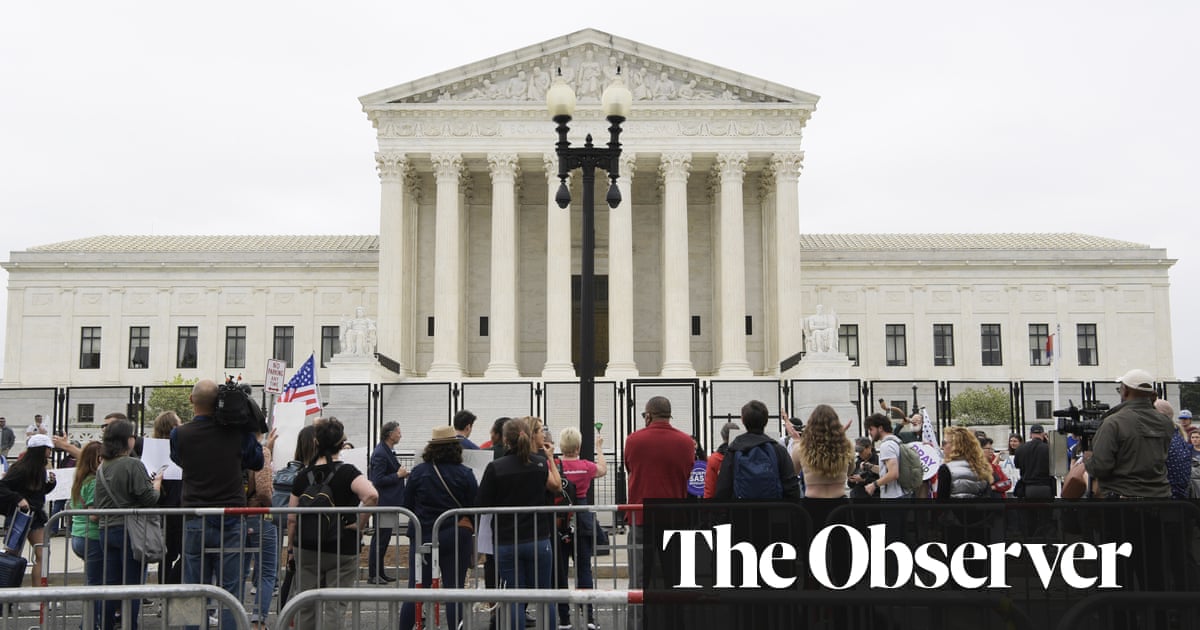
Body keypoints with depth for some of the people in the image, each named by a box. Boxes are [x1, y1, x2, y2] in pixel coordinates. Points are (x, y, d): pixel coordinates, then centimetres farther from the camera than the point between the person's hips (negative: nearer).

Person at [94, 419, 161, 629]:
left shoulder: (102, 468, 10)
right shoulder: (133, 465, -14)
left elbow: (99, 502, 16)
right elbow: (149, 498, -17)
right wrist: (156, 483, 2)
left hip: (107, 530, 7)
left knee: (110, 583, 13)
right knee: (133, 585, 0)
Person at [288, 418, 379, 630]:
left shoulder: (304, 475, 1)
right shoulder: (347, 472, -11)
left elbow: (291, 518, 4)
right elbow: (371, 495, -29)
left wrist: (290, 547, 16)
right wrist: (361, 524, -15)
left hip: (306, 550, 4)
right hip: (342, 550, -4)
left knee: (304, 607, 15)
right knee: (335, 607, 3)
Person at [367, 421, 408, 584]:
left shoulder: (387, 451, 14)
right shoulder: (380, 454, -17)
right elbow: (378, 480, -22)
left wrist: (401, 474, 10)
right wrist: (398, 475, -17)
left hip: (388, 502, 10)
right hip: (384, 503, -10)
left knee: (382, 540, 15)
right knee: (380, 539, -4)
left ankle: (379, 573, 22)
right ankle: (373, 575, 2)